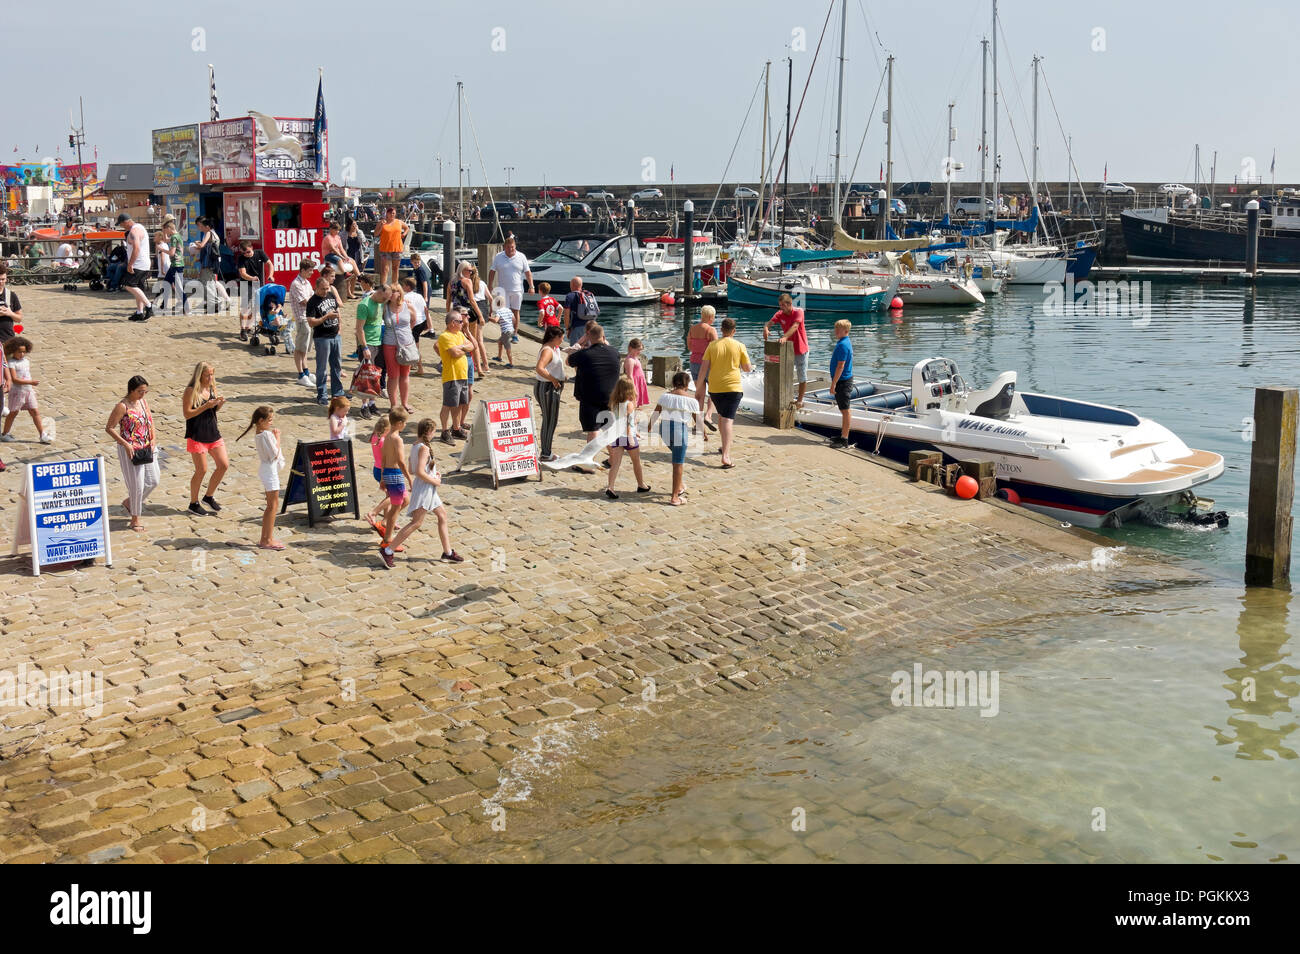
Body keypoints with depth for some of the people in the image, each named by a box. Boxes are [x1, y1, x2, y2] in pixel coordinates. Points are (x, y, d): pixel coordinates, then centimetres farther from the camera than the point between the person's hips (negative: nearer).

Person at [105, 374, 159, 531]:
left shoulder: (144, 402, 7)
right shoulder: (122, 406, -14)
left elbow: (150, 423, 17)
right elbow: (109, 428, -13)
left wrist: (154, 439, 1)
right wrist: (125, 444, -18)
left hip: (147, 449, 7)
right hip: (131, 451, -7)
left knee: (153, 481, 11)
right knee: (137, 484, -1)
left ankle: (129, 502, 35)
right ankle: (135, 519, 15)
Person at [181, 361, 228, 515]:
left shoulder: (212, 387, 6)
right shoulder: (191, 390, -14)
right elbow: (187, 414, -17)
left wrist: (220, 404, -5)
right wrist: (206, 406, -24)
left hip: (213, 433, 7)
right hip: (197, 435, -7)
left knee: (224, 465, 5)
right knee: (201, 470, -1)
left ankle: (209, 496, 23)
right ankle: (193, 504, 17)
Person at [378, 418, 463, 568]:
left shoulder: (415, 446, 9)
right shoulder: (424, 448, -20)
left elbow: (410, 470, 16)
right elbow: (419, 472, -28)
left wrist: (433, 473, 14)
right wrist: (435, 481, -15)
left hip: (428, 490, 11)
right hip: (424, 488, -11)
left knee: (442, 515, 16)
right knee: (416, 522, -9)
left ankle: (448, 552, 22)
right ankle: (387, 551, -8)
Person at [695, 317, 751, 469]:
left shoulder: (712, 345, 1)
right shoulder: (739, 346, -4)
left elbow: (703, 368, -2)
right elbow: (747, 368, 2)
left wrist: (698, 389, 3)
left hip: (714, 388, 3)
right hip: (733, 387, -3)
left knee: (721, 416, 23)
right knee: (727, 420, -8)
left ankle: (725, 447, 39)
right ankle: (726, 455, -21)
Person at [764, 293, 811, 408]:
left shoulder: (798, 312, -18)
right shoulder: (780, 314, -4)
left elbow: (795, 326, -33)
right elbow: (769, 322, -15)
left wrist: (784, 337, -48)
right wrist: (765, 328, -40)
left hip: (800, 348, -5)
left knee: (802, 376, 5)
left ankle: (800, 401, 17)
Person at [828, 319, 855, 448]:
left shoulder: (843, 345, -19)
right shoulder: (845, 342, 13)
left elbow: (840, 366, -23)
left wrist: (833, 383, -22)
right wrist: (835, 382, 22)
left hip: (843, 381, -10)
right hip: (844, 380, 10)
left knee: (845, 410, -6)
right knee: (844, 409, 17)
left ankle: (844, 440, -2)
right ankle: (843, 436, 27)